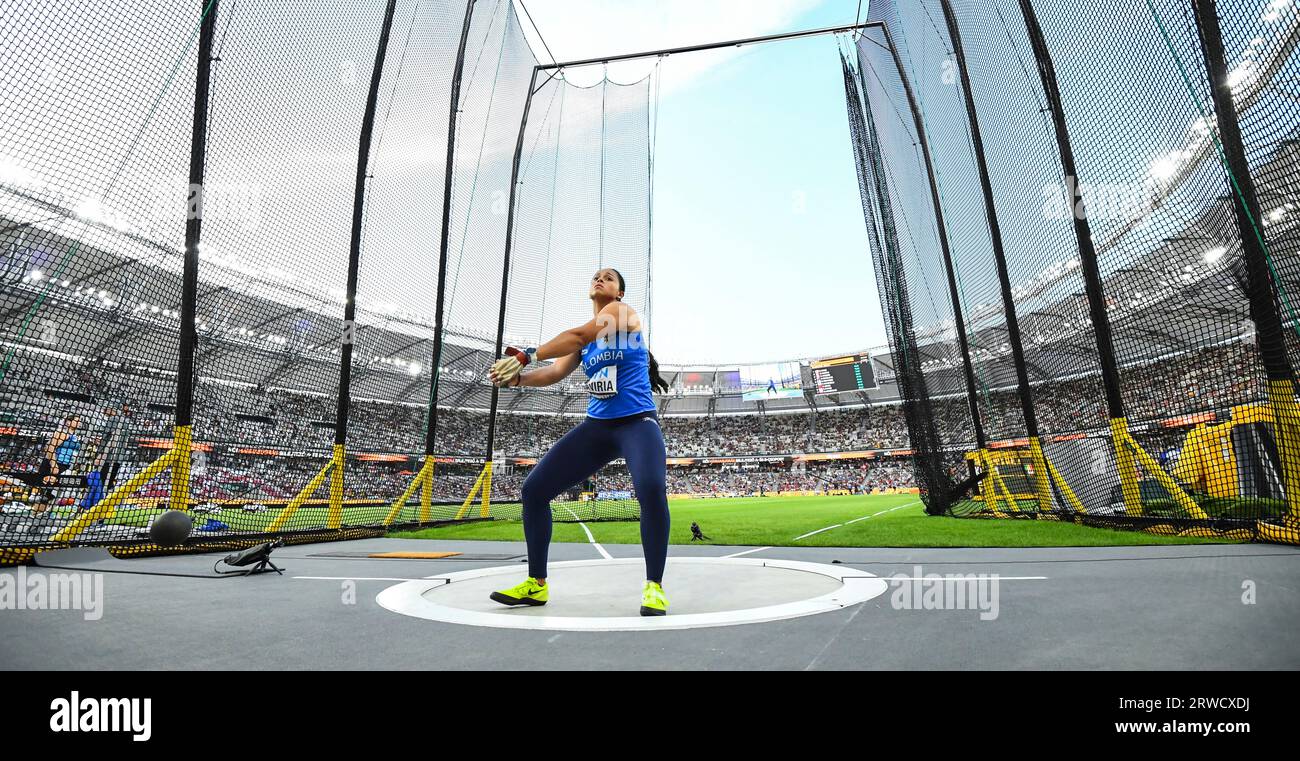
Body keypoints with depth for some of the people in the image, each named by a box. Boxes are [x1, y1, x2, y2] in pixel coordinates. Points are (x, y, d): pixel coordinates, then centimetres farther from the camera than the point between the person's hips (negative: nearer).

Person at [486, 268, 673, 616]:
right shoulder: (583, 340, 17)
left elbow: (580, 335, -19)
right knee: (534, 490, 0)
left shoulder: (624, 311, -2)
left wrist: (526, 355, -24)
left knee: (652, 489, -34)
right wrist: (518, 377, -16)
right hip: (596, 427, 7)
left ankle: (654, 586, -15)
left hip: (637, 423, -6)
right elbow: (557, 372, 3)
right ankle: (536, 585, 13)